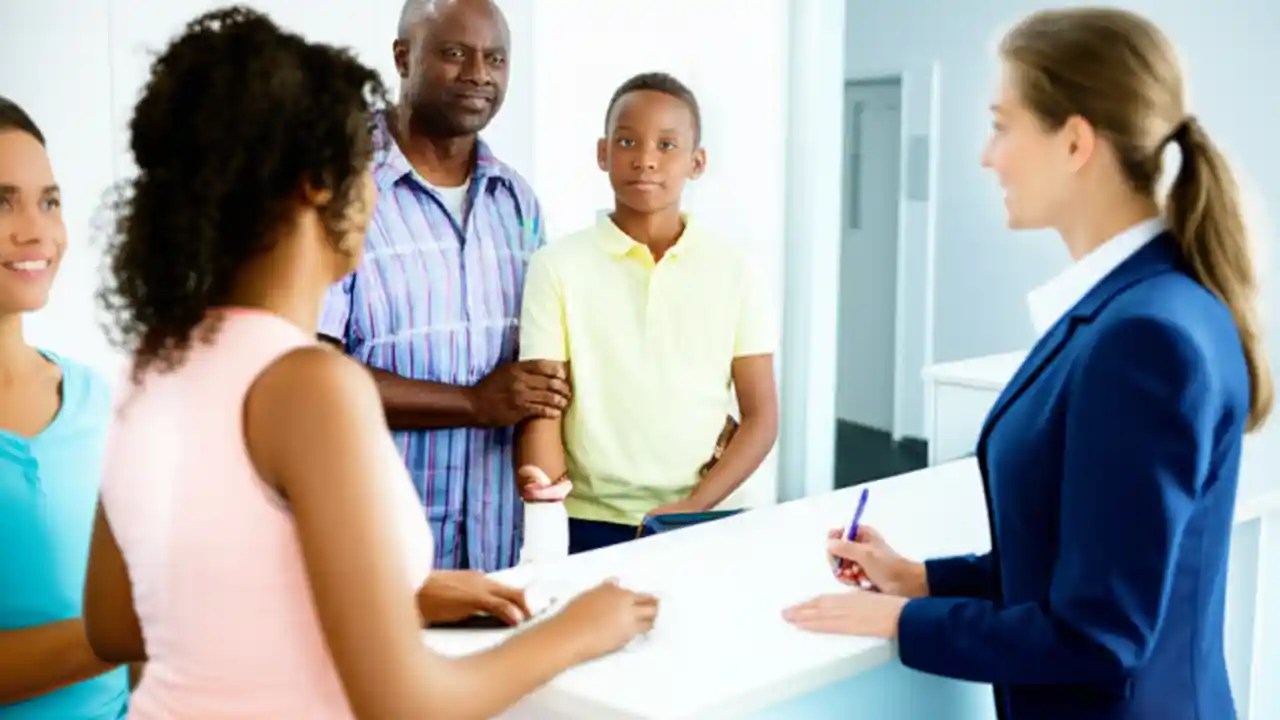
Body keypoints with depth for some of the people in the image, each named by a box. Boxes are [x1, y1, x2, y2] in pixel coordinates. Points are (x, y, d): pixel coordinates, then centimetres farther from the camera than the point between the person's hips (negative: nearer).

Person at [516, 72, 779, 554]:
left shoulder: (733, 270, 1)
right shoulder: (558, 266, -2)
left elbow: (761, 417, 1)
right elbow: (542, 407, -4)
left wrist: (695, 507, -11)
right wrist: (547, 502, -20)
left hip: (701, 524, 1)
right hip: (587, 524, -1)